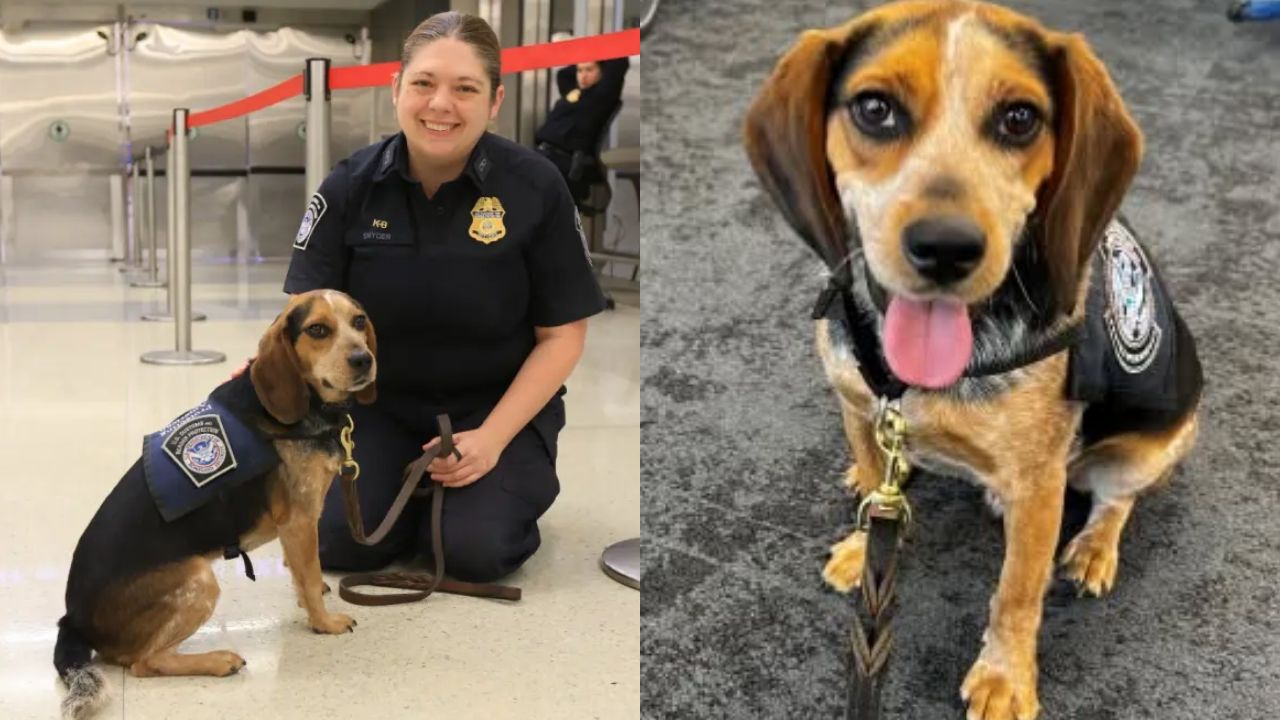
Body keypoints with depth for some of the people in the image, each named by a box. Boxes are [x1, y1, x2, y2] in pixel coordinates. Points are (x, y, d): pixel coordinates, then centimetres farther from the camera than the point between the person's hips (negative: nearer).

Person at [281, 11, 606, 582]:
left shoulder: (534, 188, -15)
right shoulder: (351, 186, -9)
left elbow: (562, 334, -9)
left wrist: (492, 439, -18)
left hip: (497, 405, -2)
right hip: (380, 404, 2)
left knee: (474, 550, -21)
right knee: (339, 542, -15)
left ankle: (521, 478, 14)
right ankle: (414, 488, 18)